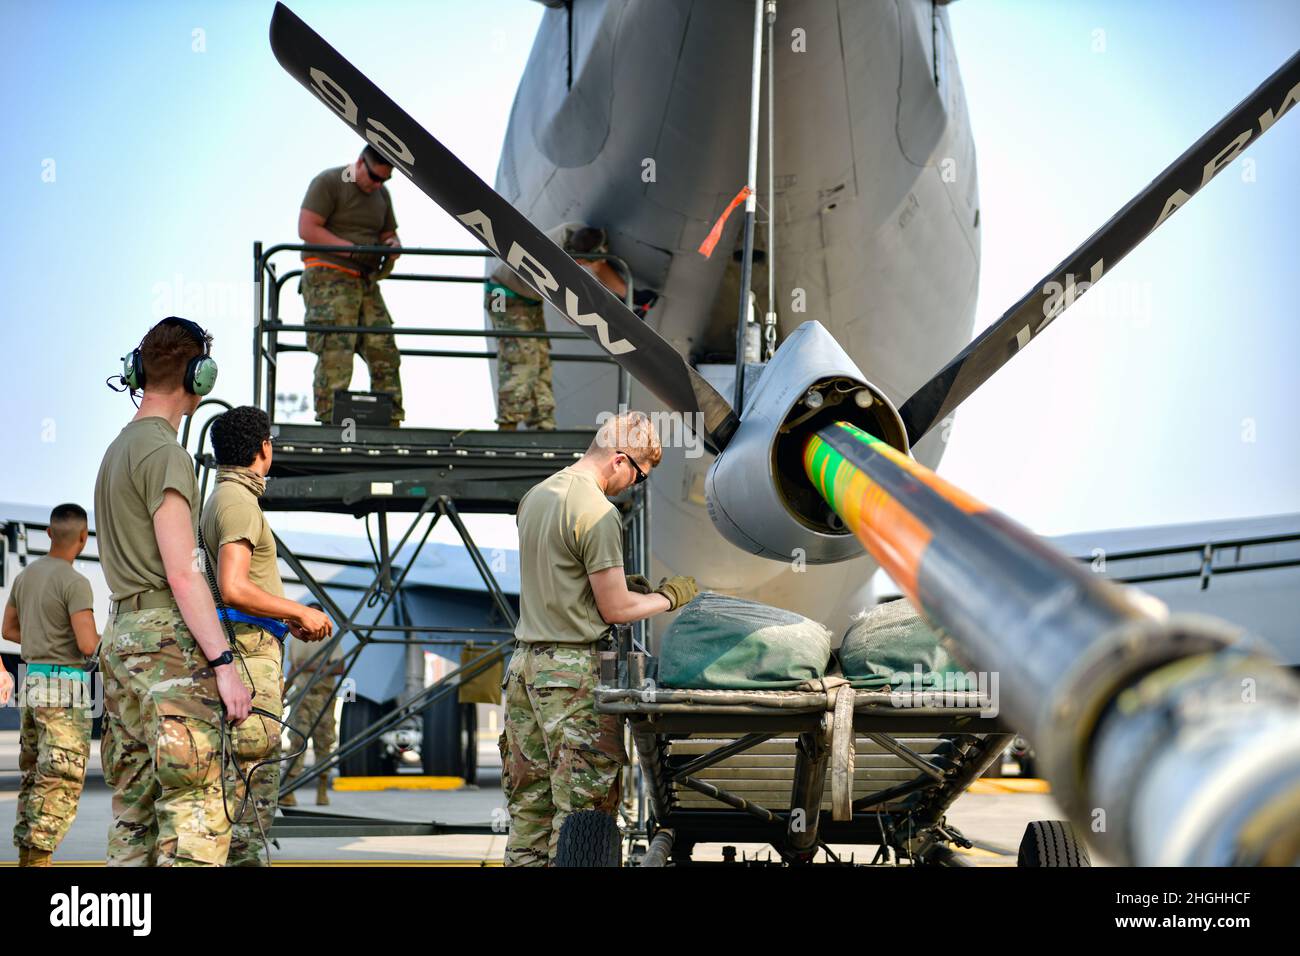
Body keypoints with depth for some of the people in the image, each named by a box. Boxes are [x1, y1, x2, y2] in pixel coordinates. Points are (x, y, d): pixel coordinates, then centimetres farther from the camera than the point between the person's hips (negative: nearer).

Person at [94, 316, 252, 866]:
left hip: (120, 636, 10)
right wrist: (223, 662, -17)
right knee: (195, 812, -12)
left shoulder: (117, 450, 19)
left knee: (133, 811, 9)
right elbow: (181, 574, -16)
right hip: (168, 638, -10)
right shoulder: (165, 453, -11)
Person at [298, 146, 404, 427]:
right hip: (329, 278, -7)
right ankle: (331, 423, -14)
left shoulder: (382, 194, 20)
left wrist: (392, 245, 1)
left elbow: (388, 233, 27)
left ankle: (391, 423, 1)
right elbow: (307, 229, -11)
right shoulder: (328, 183, -4)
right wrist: (352, 250, -17)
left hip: (367, 282, 7)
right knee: (335, 353, -14)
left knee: (384, 353, -1)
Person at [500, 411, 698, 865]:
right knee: (583, 804, -5)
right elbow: (616, 610, -11)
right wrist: (669, 597, 5)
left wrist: (621, 586, 16)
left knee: (529, 803, 11)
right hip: (573, 669, -9)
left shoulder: (535, 496, 13)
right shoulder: (598, 513, -14)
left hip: (525, 663, 9)